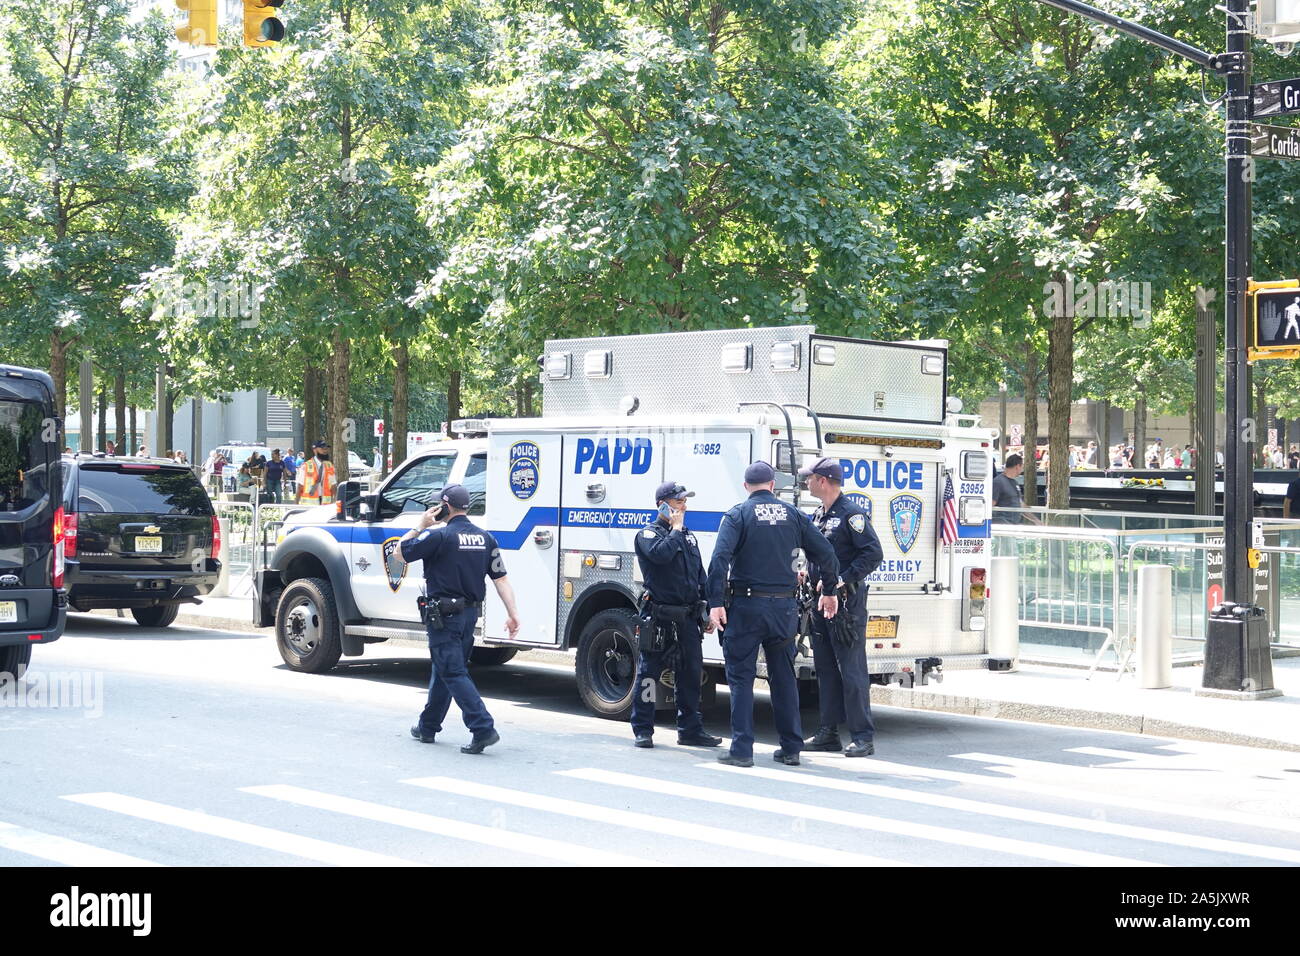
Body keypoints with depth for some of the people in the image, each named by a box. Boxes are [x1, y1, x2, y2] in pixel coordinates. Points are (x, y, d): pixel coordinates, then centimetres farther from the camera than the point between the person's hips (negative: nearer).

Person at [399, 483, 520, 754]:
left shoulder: (439, 536, -14)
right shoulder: (485, 538, 5)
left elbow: (401, 552, -6)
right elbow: (501, 579, 3)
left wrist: (421, 526, 3)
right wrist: (512, 614, 3)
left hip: (444, 616, -7)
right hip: (470, 613, 7)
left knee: (454, 673, -6)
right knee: (443, 670, 20)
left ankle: (483, 729, -18)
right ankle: (428, 727, 32)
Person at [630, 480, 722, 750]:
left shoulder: (688, 537, 18)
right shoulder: (648, 534, -3)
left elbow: (701, 577, 21)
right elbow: (661, 554, -27)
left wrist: (709, 612, 15)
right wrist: (676, 528, -12)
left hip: (687, 618, 6)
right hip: (659, 618, -6)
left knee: (690, 675, 8)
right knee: (649, 674, 0)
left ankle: (690, 730, 16)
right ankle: (642, 730, 7)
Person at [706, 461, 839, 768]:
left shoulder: (737, 515, -4)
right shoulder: (792, 515, 7)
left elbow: (720, 558, -17)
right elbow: (826, 554, 6)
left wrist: (716, 603, -17)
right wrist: (829, 592, 20)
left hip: (746, 607, -3)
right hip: (783, 608, 4)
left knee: (741, 677, 2)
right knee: (784, 677, 13)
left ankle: (742, 750, -1)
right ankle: (791, 749, 17)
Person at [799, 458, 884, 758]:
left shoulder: (851, 514, -10)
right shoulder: (818, 516, 17)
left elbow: (874, 553, -16)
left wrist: (843, 580, -20)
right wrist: (809, 576, 8)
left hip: (846, 601, -9)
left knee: (852, 670, -7)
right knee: (826, 668, 11)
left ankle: (863, 736, -3)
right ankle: (828, 732, 17)